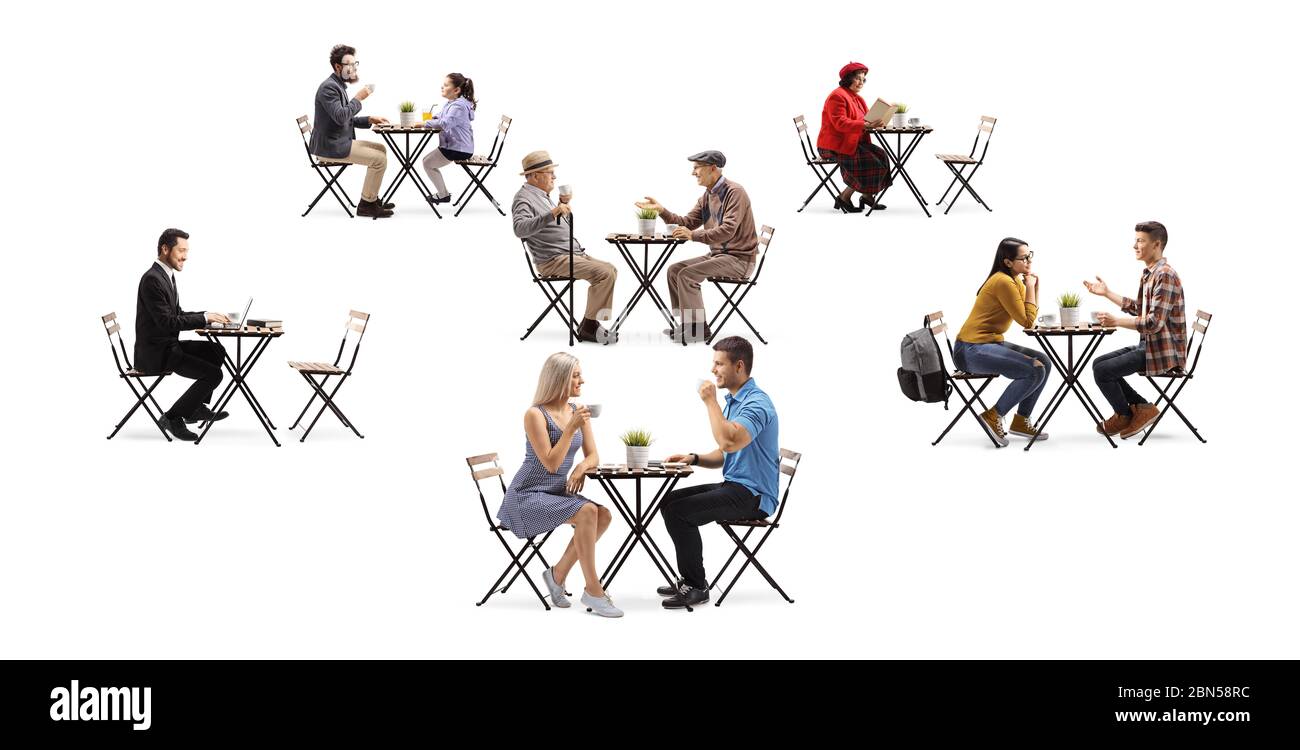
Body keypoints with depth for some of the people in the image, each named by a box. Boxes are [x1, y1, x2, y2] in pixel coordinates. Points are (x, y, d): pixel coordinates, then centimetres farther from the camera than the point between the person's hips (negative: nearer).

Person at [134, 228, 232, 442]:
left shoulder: (166, 276, 12)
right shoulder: (152, 279, -20)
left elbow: (177, 315, 18)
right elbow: (167, 322, -25)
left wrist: (208, 316, 3)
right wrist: (205, 318, -20)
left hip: (166, 345, 10)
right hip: (155, 353, -10)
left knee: (216, 351, 19)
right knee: (213, 374, -15)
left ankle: (197, 407, 21)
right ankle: (173, 417, -6)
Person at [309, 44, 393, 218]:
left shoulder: (338, 86, 15)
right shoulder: (329, 87, -17)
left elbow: (346, 119, 23)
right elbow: (340, 117, -29)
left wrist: (369, 120, 11)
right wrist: (358, 98, -19)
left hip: (339, 142, 11)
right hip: (330, 147, -11)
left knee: (380, 149, 17)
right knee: (379, 158, -15)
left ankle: (372, 198, 18)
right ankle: (366, 204, -5)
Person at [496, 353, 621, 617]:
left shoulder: (578, 412, 7)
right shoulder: (535, 414, -15)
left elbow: (593, 456, 8)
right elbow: (551, 464, -20)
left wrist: (582, 466, -15)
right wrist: (571, 428, -25)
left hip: (557, 494, 7)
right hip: (527, 496, -7)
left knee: (603, 514, -17)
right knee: (586, 512, -28)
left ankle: (558, 574, -3)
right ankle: (592, 590, -23)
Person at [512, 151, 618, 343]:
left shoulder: (542, 196, 19)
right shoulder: (524, 198, -12)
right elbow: (520, 228, -33)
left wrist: (564, 204, 12)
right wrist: (552, 214, -42)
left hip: (573, 254, 10)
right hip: (554, 260, -10)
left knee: (609, 270, 10)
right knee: (604, 273, -21)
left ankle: (592, 322, 5)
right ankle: (589, 327, -16)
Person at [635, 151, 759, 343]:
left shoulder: (734, 192, -17)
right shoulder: (707, 196, 13)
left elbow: (728, 231, -28)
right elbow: (688, 223, 13)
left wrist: (694, 235, -35)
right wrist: (661, 210, 0)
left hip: (739, 259, -9)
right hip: (718, 254, 9)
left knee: (687, 274, -21)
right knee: (674, 269, 4)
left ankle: (697, 328, -14)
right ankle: (686, 323, 7)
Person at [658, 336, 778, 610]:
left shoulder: (757, 403, -18)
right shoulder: (734, 401, 15)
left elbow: (730, 442, -35)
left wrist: (710, 401, -24)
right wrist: (694, 458, 3)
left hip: (753, 495, -10)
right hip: (733, 486, 10)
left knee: (679, 512, -20)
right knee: (669, 502, 9)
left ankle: (696, 587, -10)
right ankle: (690, 580, 12)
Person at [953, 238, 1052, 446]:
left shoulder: (1014, 280, 13)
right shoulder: (1003, 282, -18)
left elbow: (1030, 315, 12)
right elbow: (1027, 322, -16)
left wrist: (1032, 286, 3)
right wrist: (1030, 287, -9)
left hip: (991, 343, 10)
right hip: (973, 350, -10)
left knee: (1043, 362, 4)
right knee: (1034, 371, -19)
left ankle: (1020, 421, 10)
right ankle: (993, 416, -8)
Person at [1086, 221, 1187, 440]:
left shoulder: (1165, 275, -20)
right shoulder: (1149, 273, 11)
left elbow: (1155, 322, -26)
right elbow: (1138, 309, 24)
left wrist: (1116, 321, -26)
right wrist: (1106, 293, 22)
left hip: (1163, 352, -10)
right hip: (1149, 345, 10)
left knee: (1102, 371, -12)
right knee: (1099, 363, 11)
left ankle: (1125, 416, 11)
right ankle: (1140, 408, 11)